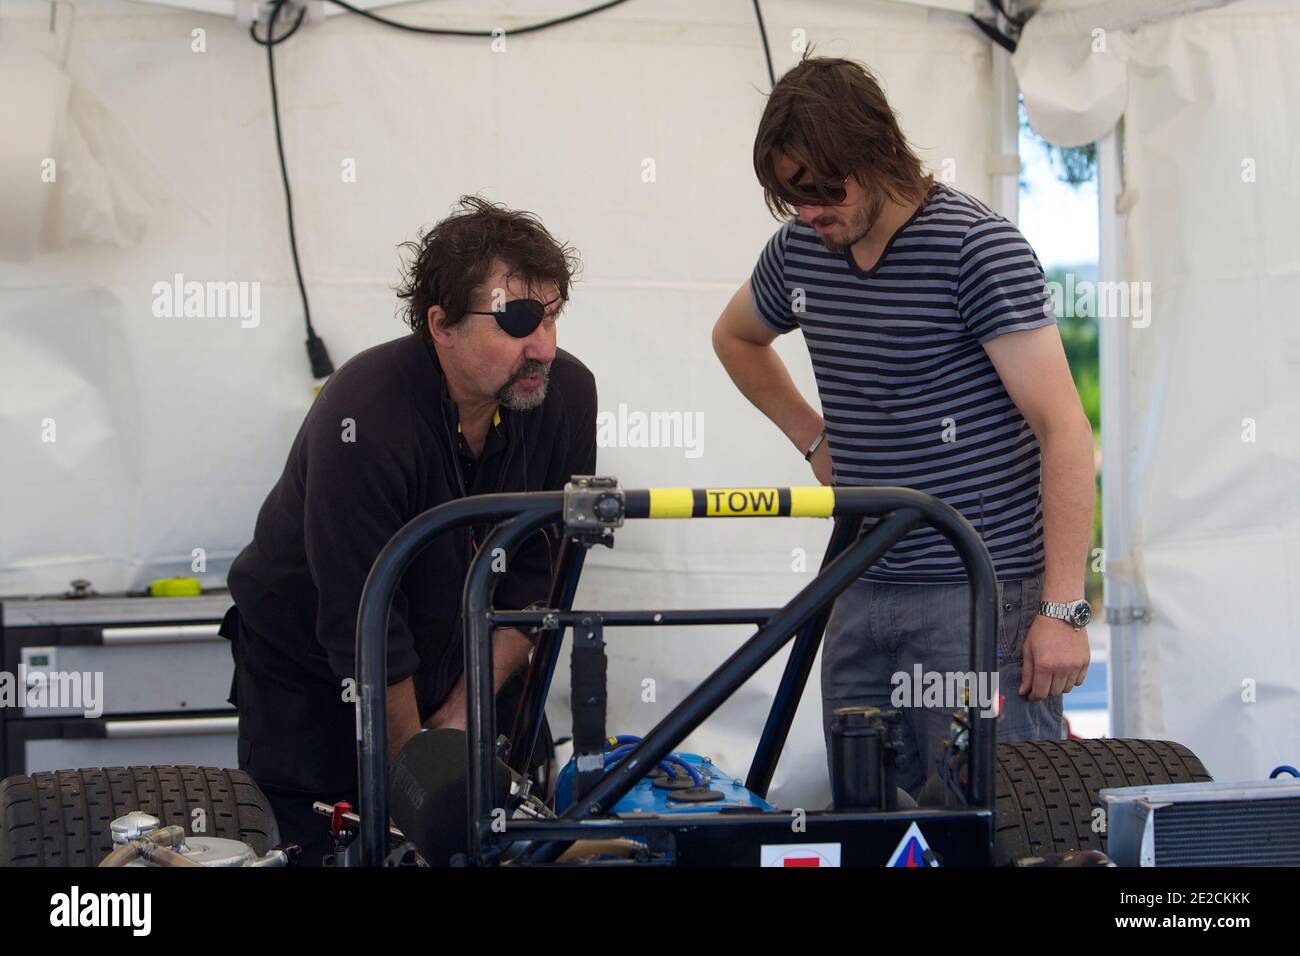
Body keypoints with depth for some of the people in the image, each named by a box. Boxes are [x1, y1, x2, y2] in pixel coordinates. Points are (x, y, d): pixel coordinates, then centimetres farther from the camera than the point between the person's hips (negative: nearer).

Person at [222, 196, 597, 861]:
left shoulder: (566, 394, -16)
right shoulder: (363, 419, -33)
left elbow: (536, 579, -7)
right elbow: (363, 629, -29)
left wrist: (465, 713, -10)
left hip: (467, 666, 4)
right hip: (311, 675, -4)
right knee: (305, 851, -6)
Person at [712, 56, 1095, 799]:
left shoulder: (978, 248, -12)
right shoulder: (797, 252, 7)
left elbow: (1065, 432, -16)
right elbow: (737, 337, 32)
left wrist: (1063, 610, -21)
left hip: (983, 594, -7)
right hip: (864, 592, 7)